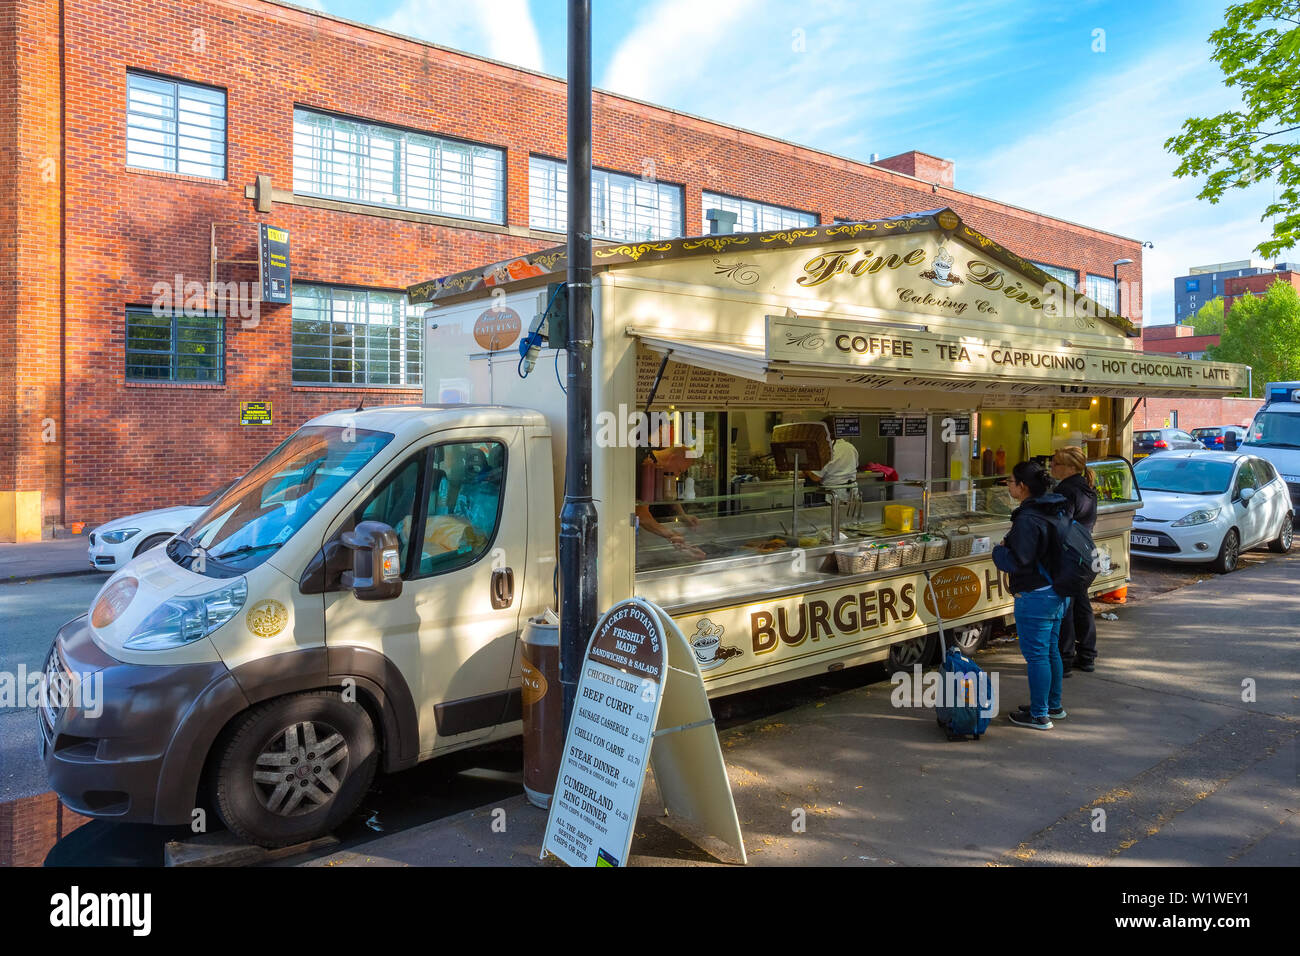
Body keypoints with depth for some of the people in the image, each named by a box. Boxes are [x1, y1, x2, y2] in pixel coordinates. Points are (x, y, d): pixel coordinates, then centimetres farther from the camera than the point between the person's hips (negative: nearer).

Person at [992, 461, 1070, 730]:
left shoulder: (1027, 520, -23)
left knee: (1036, 654, 0)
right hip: (1058, 592, 10)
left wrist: (999, 550, -4)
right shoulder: (1057, 511, 7)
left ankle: (1039, 715, 9)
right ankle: (1054, 705, 33)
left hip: (1035, 596, -10)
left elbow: (1016, 562, -24)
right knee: (1051, 650, 20)